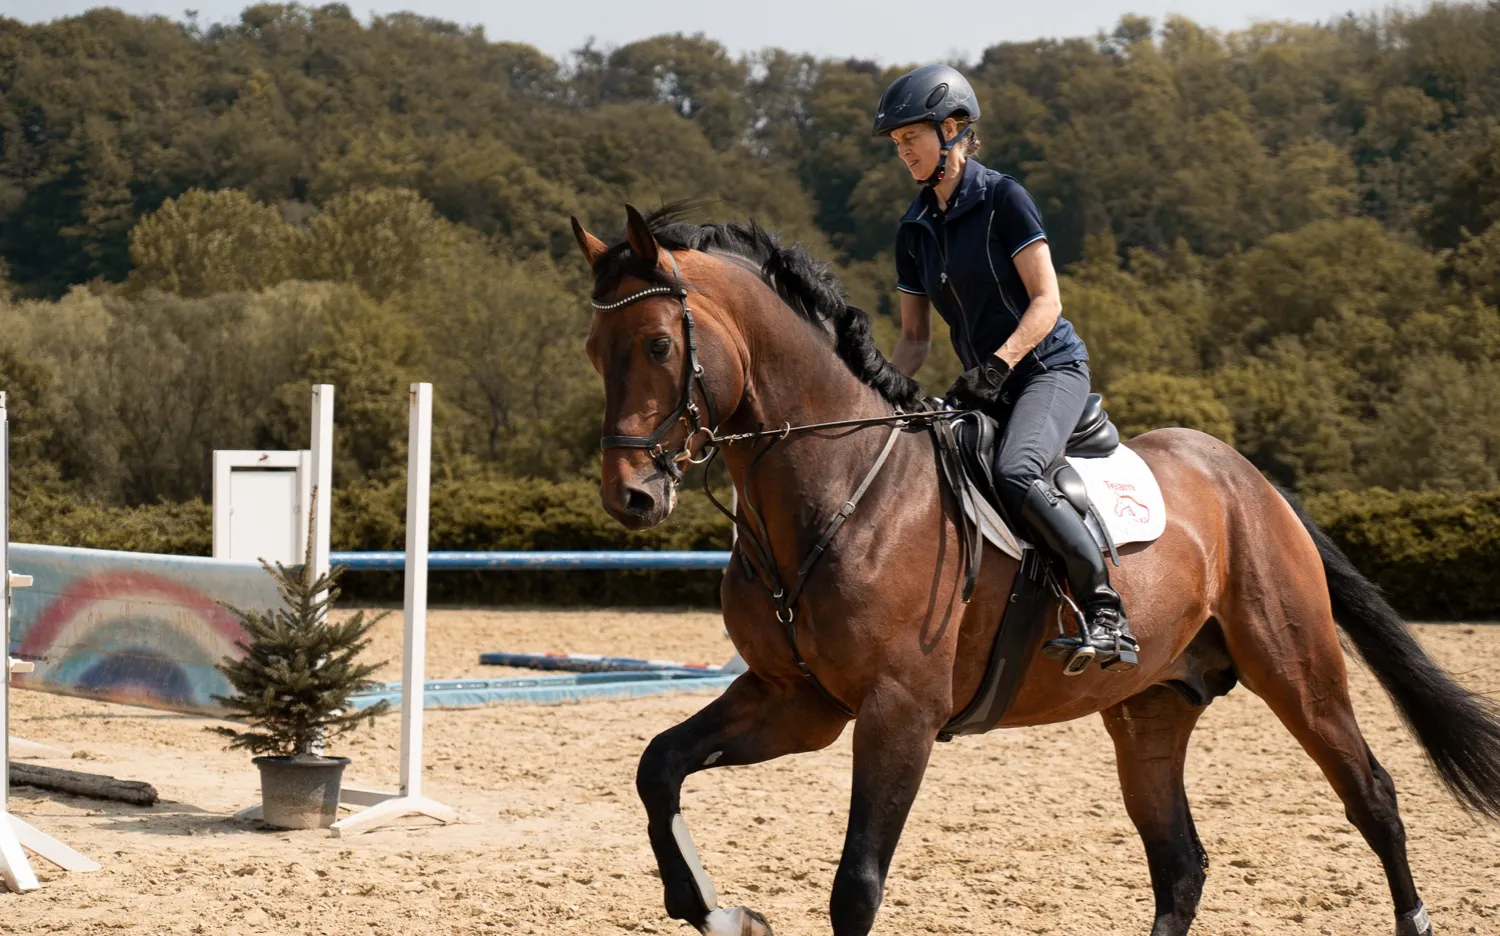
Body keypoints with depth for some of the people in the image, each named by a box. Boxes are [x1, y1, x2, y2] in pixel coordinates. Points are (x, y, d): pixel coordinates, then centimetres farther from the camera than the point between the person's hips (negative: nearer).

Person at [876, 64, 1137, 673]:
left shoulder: (1002, 199, -9)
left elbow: (1045, 302, -14)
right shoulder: (915, 229, 10)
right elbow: (914, 337, 14)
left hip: (1049, 369, -8)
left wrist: (994, 368, -26)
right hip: (982, 387, 8)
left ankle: (1108, 613, -27)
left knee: (1015, 474, -33)